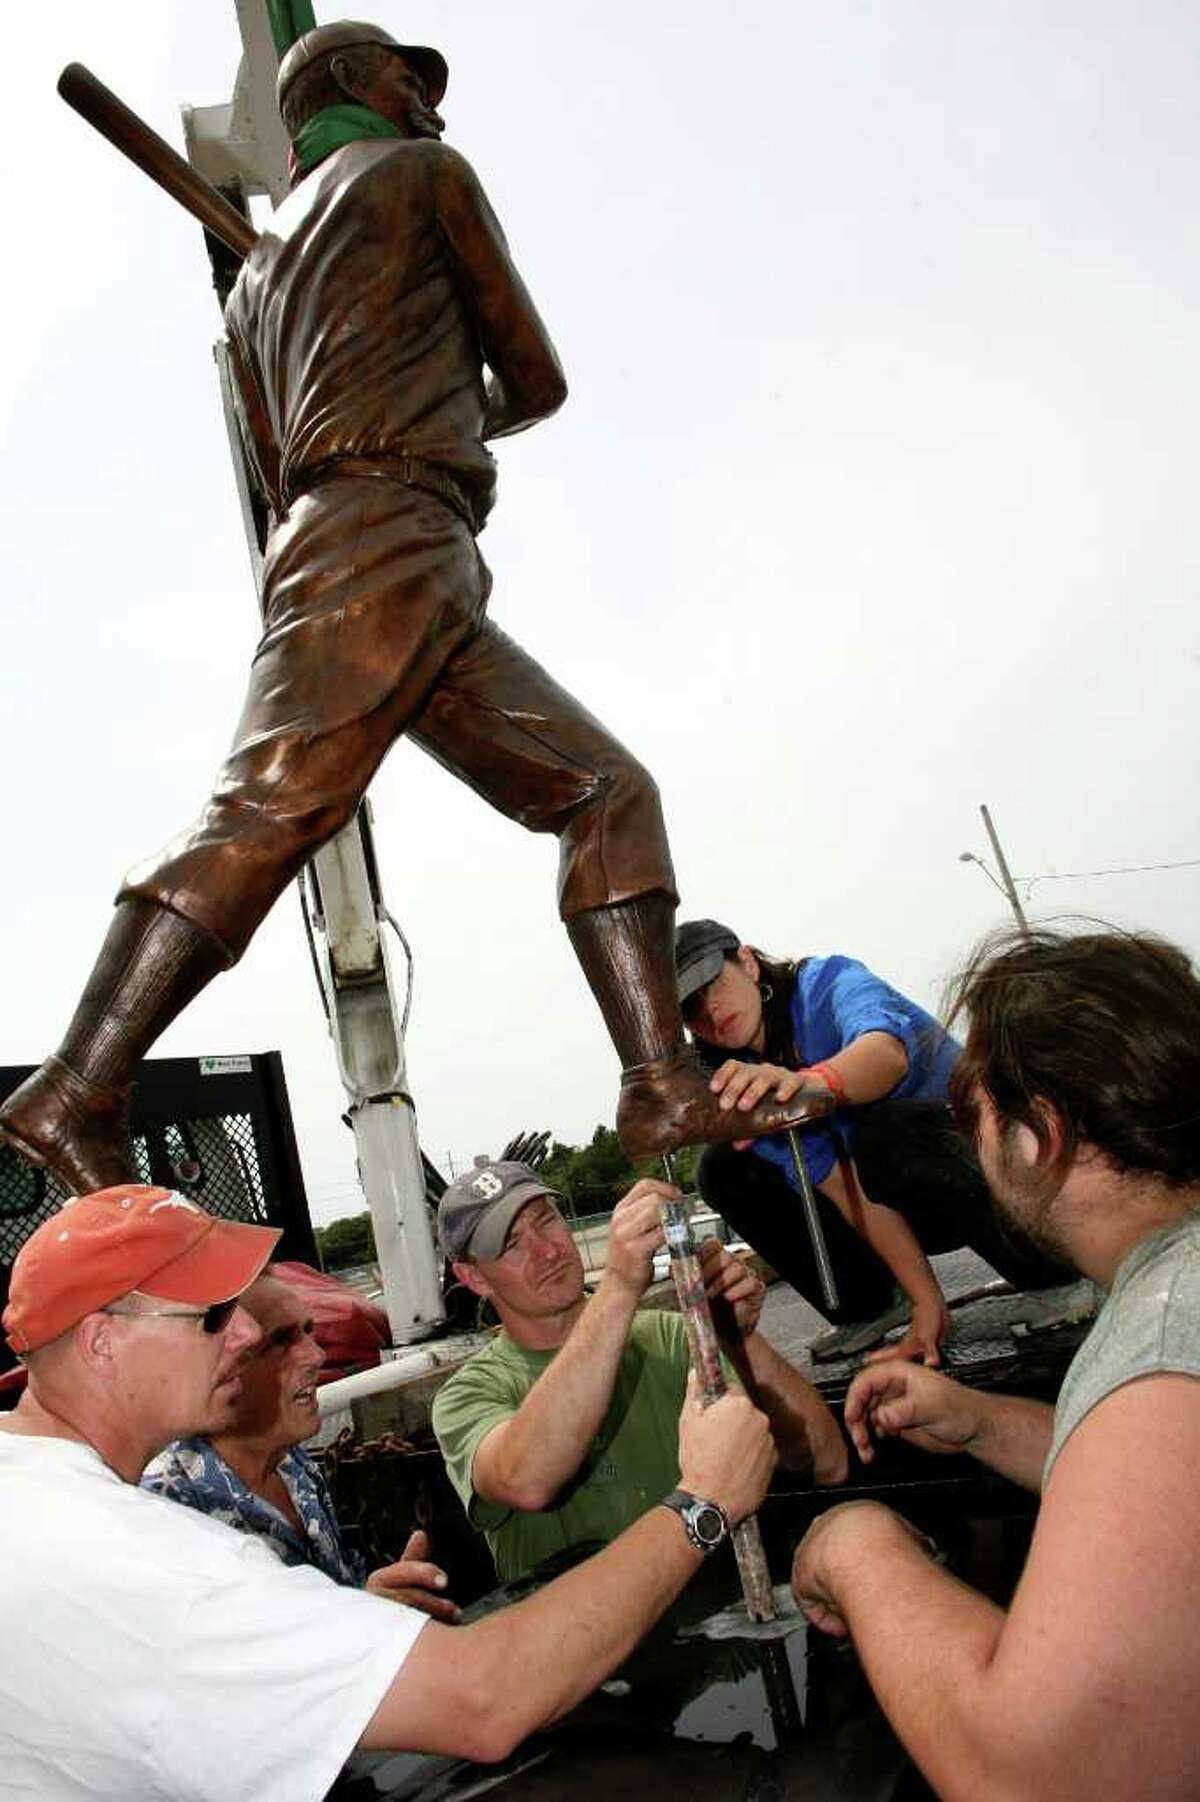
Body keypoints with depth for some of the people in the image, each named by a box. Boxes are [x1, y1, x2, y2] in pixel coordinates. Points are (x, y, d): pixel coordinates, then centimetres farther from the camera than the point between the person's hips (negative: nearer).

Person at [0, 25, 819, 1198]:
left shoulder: (257, 272, 34)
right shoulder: (426, 174, 15)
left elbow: (280, 477, 27)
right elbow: (537, 379, 12)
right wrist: (476, 414, 33)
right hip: (389, 536, -8)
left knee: (604, 790, 1)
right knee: (271, 807, -22)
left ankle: (663, 1086, -10)